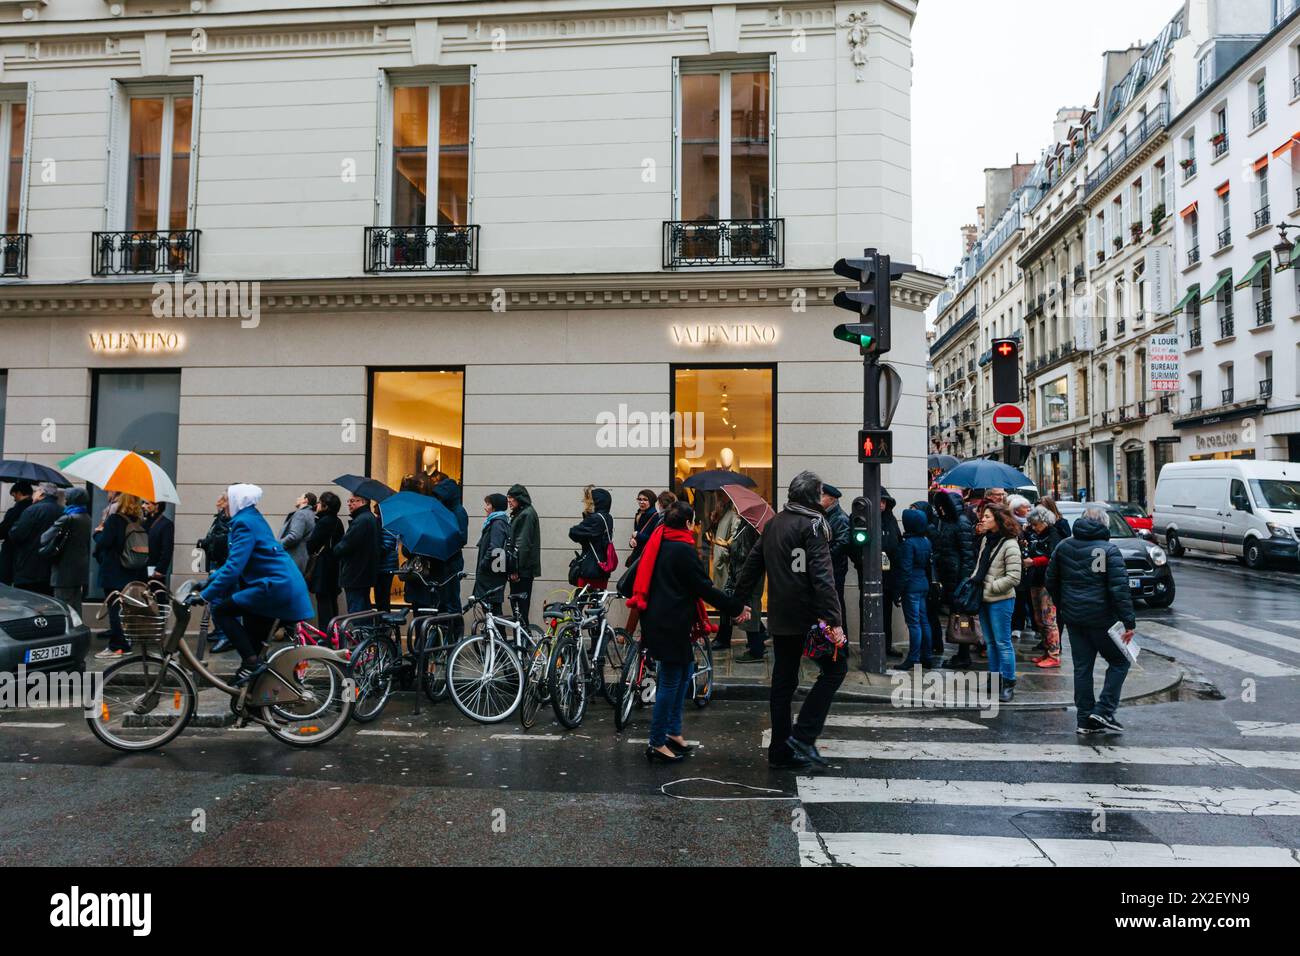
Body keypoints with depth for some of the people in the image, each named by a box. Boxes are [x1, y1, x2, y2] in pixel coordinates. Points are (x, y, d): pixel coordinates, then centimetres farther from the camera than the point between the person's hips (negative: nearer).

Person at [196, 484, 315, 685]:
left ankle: (251, 661, -10)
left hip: (276, 585, -10)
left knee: (221, 610, -7)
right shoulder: (254, 519, 18)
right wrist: (209, 581, 21)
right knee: (255, 639, 17)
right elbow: (235, 561, 25)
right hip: (287, 585, 10)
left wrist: (205, 595, -17)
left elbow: (234, 566, -20)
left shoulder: (244, 523, -11)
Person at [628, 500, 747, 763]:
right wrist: (736, 607, -8)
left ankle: (673, 731, 25)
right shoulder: (684, 549, -16)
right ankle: (657, 743, 8)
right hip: (671, 624, -9)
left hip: (656, 620, 9)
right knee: (671, 680, 0)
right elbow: (705, 588, -16)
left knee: (683, 672, 18)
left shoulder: (657, 543, 10)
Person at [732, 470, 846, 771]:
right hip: (807, 615, -7)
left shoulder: (773, 524, 13)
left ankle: (780, 750, 17)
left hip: (779, 616, 7)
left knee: (783, 680, 13)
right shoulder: (812, 524, -10)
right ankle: (802, 737, -2)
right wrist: (834, 621, -21)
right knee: (835, 667, 5)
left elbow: (752, 564, 16)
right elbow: (821, 576, -18)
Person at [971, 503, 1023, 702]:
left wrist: (990, 587, -16)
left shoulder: (1009, 544, -15)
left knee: (1002, 643, 0)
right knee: (990, 642, 16)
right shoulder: (985, 539, 8)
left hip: (1000, 601, -8)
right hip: (984, 599, 8)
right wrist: (974, 581, 4)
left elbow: (1013, 577, -18)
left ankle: (1008, 684, 11)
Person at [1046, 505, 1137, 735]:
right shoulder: (1109, 550, -9)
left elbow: (1051, 581, 12)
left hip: (1072, 617, 5)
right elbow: (1119, 589, -15)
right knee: (1119, 661, 11)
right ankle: (1103, 711, 2)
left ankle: (1084, 720, 13)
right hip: (1100, 617, -5)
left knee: (1082, 667, 10)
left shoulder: (1063, 546, 6)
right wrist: (1129, 622, -13)